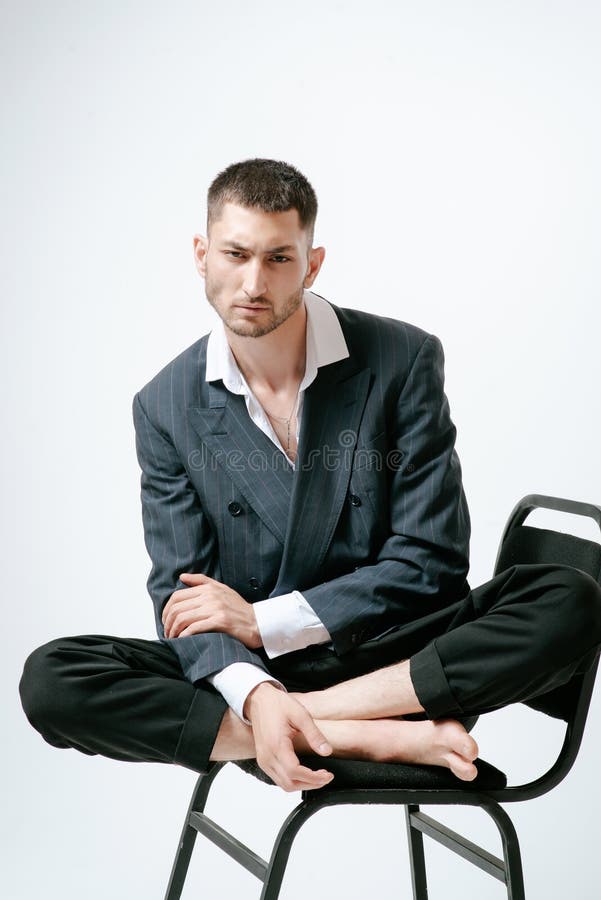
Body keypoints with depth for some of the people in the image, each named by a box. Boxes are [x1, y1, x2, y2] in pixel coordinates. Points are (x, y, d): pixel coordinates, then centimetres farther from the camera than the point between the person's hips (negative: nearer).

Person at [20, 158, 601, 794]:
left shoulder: (403, 360, -7)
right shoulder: (166, 407, -2)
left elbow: (429, 564, -9)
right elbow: (182, 594, -4)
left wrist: (263, 619, -14)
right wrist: (253, 692, -26)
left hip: (387, 652, -1)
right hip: (240, 667, 2)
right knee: (50, 680, -23)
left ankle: (304, 715, -22)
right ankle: (374, 737, -24)